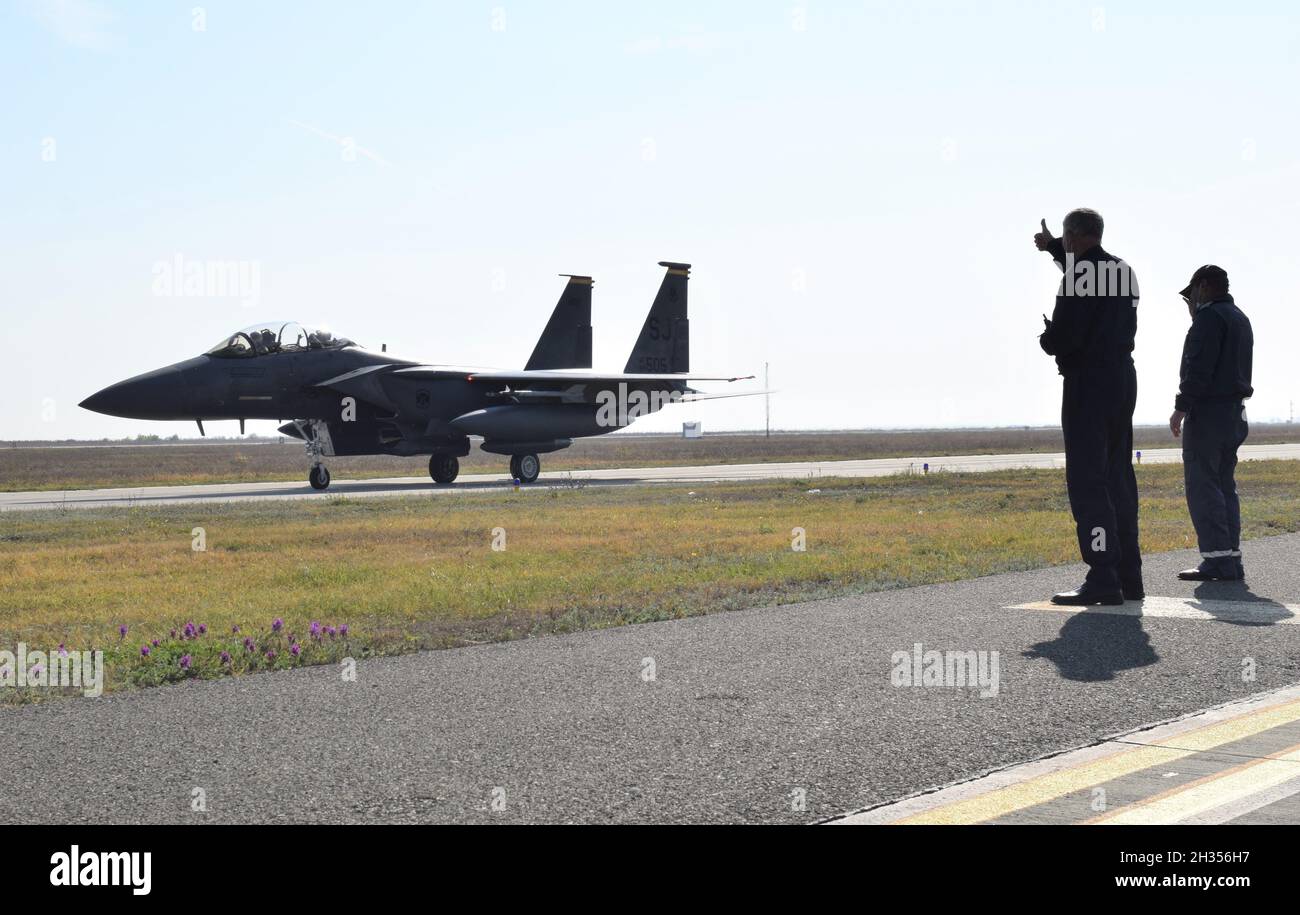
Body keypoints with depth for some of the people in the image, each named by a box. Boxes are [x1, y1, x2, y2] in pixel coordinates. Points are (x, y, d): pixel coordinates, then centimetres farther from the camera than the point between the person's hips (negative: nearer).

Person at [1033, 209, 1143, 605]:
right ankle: (1129, 577, 16)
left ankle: (1103, 579, -15)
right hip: (1123, 379, 9)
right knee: (1118, 479, 14)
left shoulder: (1078, 276, -15)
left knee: (1087, 482, -9)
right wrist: (1052, 247, 48)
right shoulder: (1123, 270, 12)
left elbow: (1062, 337, -21)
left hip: (1087, 383, -9)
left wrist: (1046, 337, 2)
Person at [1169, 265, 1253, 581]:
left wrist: (1181, 407, -18)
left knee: (1202, 486, -9)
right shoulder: (1240, 319, 20)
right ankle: (1231, 559, 10)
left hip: (1208, 412, -10)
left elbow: (1199, 366, -19)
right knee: (1224, 486, 12)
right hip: (1235, 413, 10)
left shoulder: (1209, 316, -10)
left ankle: (1218, 559, -14)